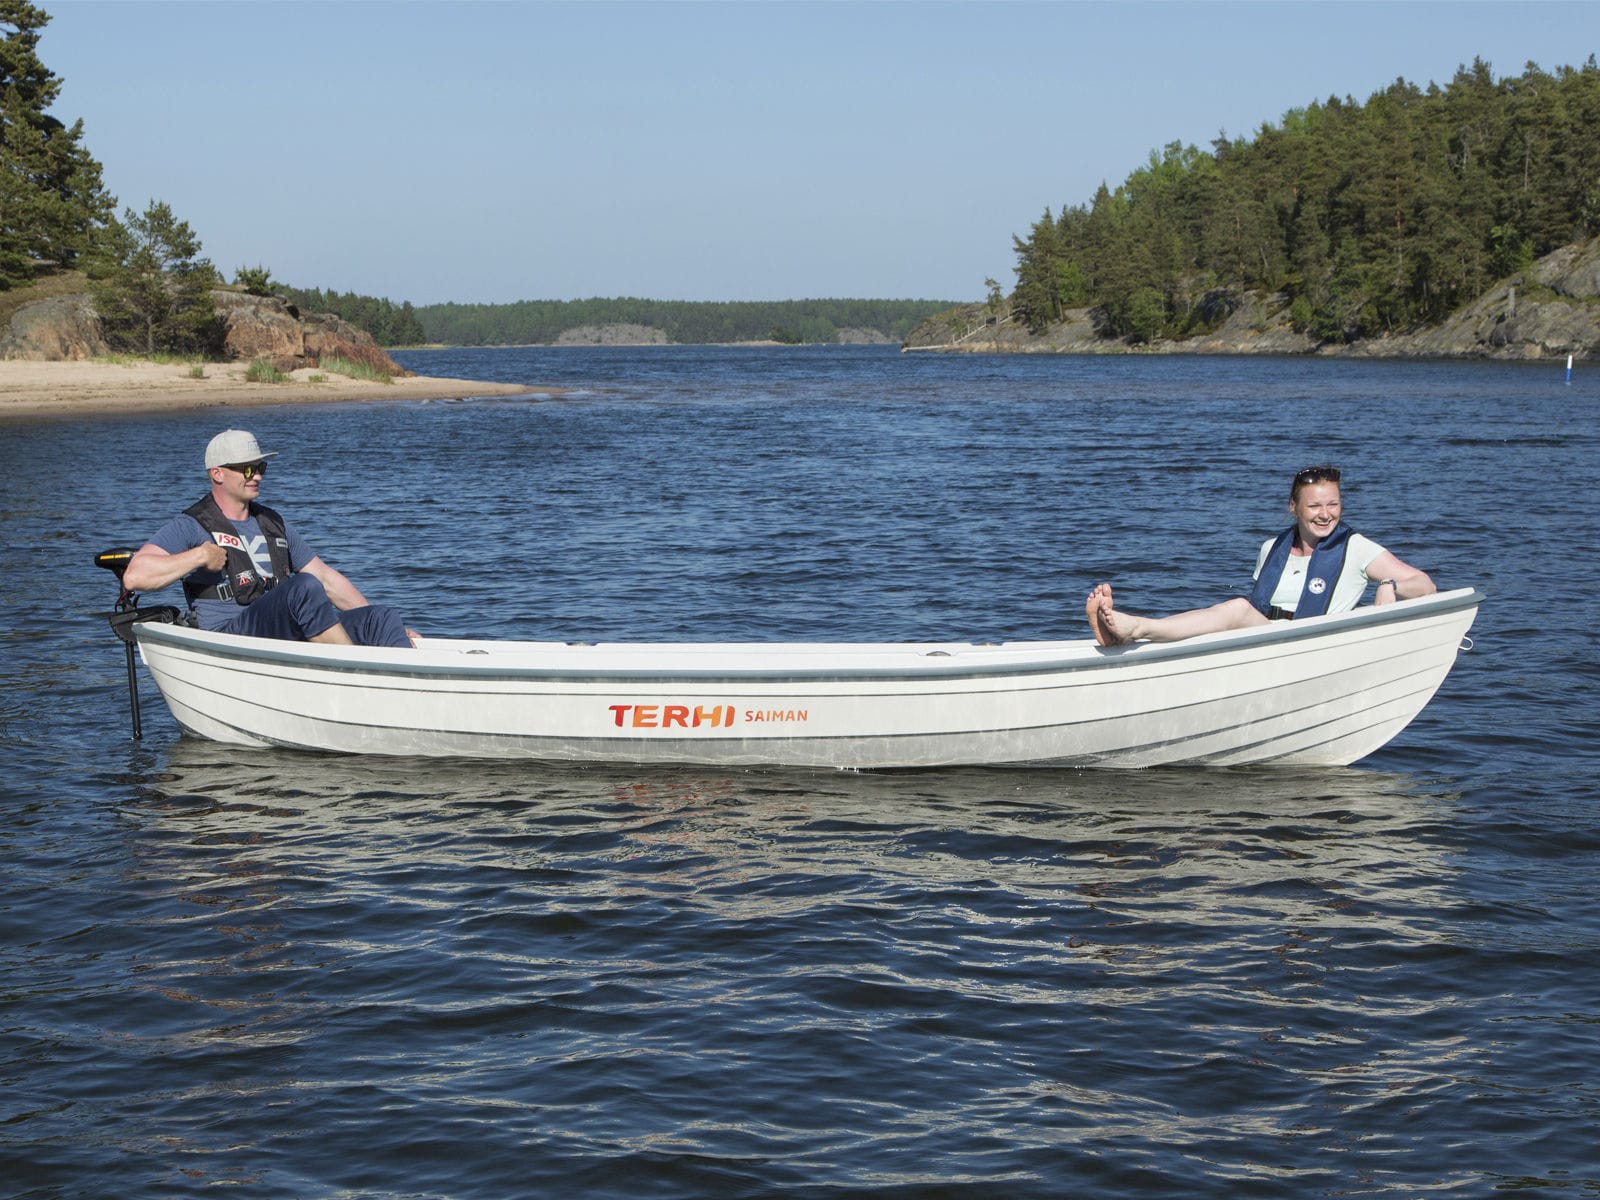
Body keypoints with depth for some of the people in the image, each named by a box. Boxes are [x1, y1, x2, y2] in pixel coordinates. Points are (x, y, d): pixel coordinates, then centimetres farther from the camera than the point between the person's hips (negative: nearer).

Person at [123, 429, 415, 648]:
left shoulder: (273, 524, 25)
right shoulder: (191, 527, 3)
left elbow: (328, 580, 26)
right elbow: (134, 577, -10)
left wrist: (380, 625, 19)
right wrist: (200, 556, -13)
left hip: (292, 636, 7)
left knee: (380, 617, -16)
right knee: (304, 587, -33)